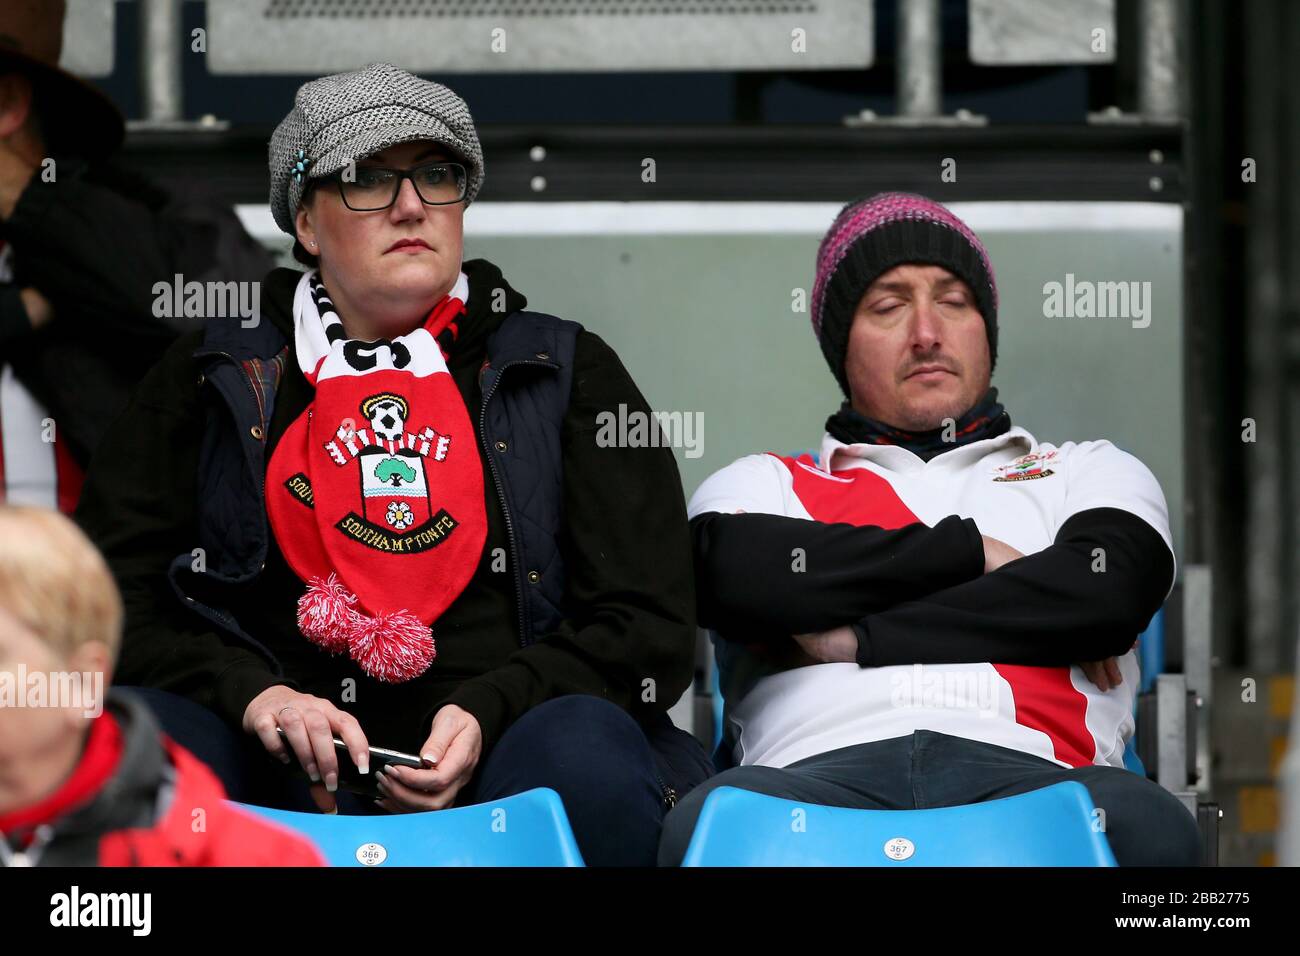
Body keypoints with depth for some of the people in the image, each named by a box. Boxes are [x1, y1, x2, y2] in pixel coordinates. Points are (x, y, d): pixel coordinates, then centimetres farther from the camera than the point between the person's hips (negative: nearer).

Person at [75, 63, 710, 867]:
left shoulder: (565, 371, 15)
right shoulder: (222, 376, 17)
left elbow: (650, 624, 8)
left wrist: (488, 712, -10)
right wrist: (251, 695, -11)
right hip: (285, 771, 1)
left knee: (584, 754, -35)